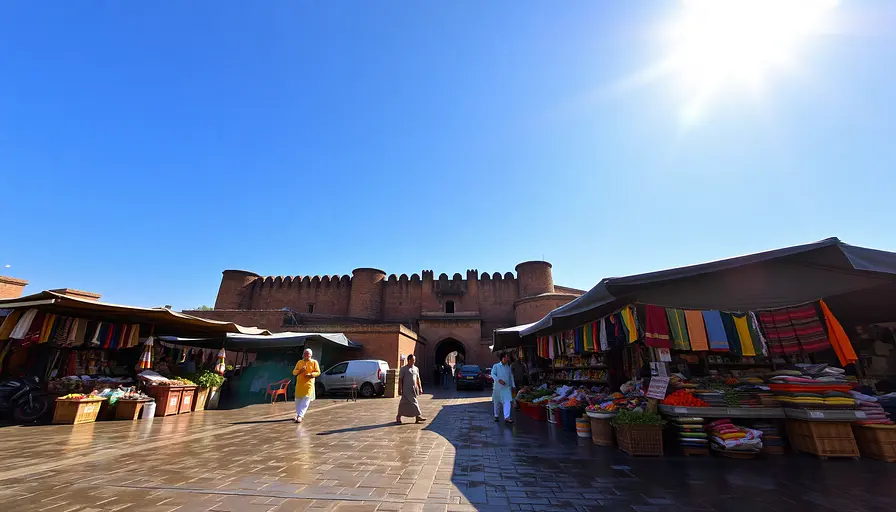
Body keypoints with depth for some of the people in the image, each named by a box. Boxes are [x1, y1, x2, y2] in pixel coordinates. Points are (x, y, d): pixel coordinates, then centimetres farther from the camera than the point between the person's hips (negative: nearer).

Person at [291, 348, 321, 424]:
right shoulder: (299, 362, 13)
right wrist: (300, 370, -12)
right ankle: (299, 414, 27)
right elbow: (294, 372, 9)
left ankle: (300, 416, -10)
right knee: (298, 400, 9)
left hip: (309, 383, -4)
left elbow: (318, 372, 0)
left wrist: (311, 374, -18)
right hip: (299, 383, 4)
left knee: (306, 400, -11)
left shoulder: (314, 362, 3)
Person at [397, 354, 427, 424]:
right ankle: (418, 416, -1)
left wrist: (420, 388, 13)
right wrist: (400, 389, -11)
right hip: (407, 389, -5)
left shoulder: (416, 369, 12)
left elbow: (418, 379, 17)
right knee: (413, 402, -8)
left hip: (414, 389, 6)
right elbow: (400, 379, -6)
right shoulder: (404, 368, -5)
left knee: (404, 403, 11)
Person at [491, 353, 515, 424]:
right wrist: (498, 380, -26)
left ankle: (507, 417, -16)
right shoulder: (496, 366, 2)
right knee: (497, 402, 9)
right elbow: (493, 374, -10)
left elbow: (511, 377, 19)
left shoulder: (508, 367, 13)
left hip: (507, 387, 2)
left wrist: (513, 386, 14)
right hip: (497, 387, -2)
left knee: (507, 402, -13)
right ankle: (496, 416, 27)